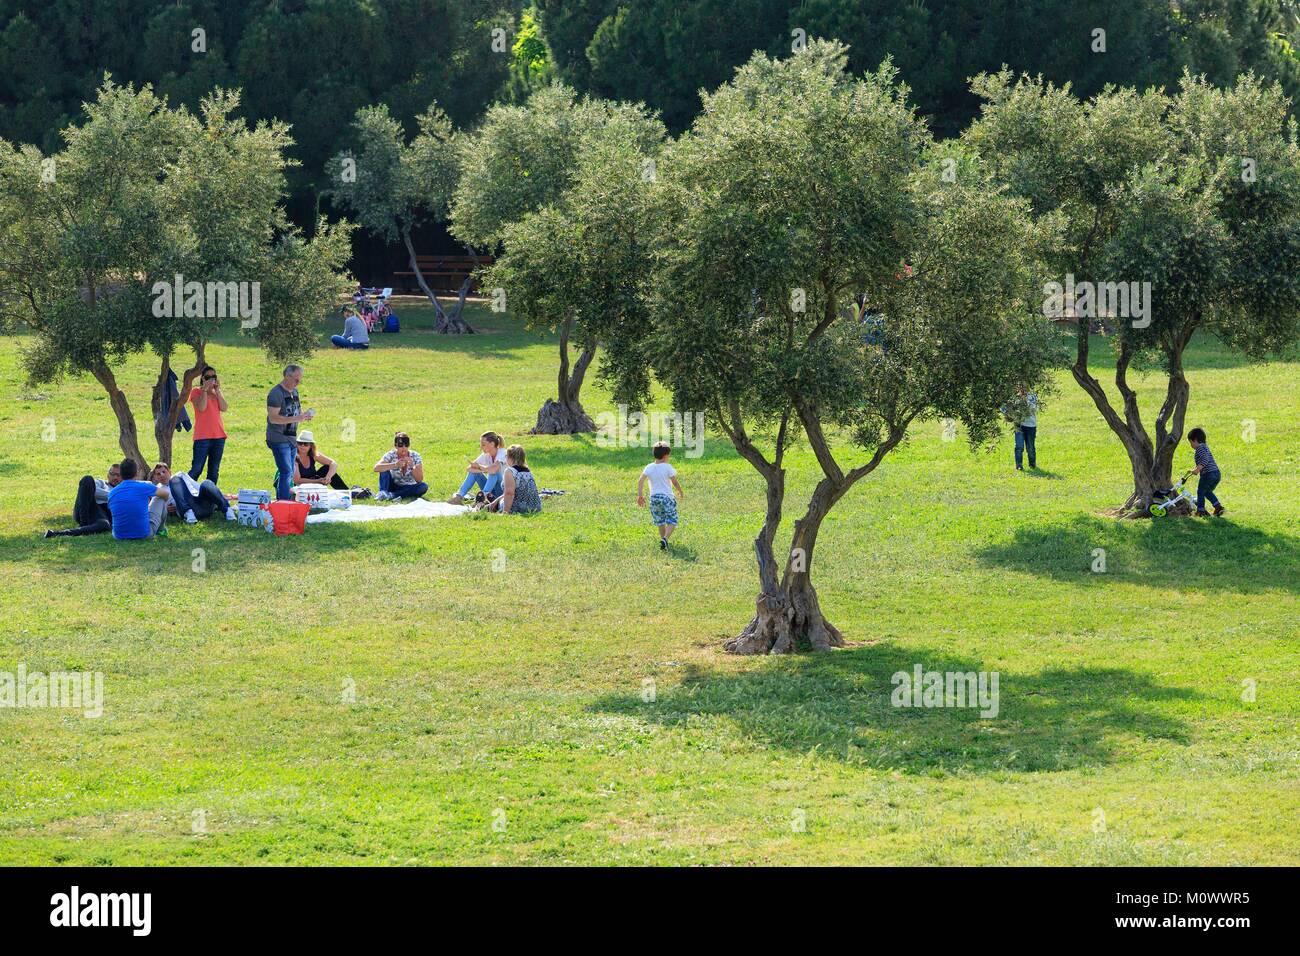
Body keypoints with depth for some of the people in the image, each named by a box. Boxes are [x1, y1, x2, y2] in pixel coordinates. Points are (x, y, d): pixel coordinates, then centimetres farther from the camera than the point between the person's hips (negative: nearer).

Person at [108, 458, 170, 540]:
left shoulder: (111, 494, -2)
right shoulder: (143, 487, -11)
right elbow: (166, 494, 10)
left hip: (119, 536, 3)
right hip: (144, 534, -3)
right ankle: (161, 528, 37)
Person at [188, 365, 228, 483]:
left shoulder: (217, 393, 16)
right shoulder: (196, 392, 1)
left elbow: (224, 408, 0)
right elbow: (201, 407, -16)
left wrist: (217, 391, -3)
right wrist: (205, 389, -11)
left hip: (218, 436, 5)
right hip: (202, 436, -5)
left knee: (214, 470, 7)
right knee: (196, 469, -11)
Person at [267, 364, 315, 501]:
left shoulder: (294, 391, 14)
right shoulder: (276, 393, -14)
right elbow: (273, 418, -21)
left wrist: (305, 415, 2)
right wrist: (296, 418, -26)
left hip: (291, 438, 9)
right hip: (279, 440, -9)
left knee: (288, 473, 10)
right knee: (286, 472, -14)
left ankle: (280, 500, 16)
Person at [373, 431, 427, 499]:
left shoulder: (415, 456, -9)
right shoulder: (390, 455, -11)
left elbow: (419, 480, -14)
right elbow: (376, 468, -29)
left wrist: (412, 467, -32)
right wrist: (395, 465, -42)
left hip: (409, 489, 1)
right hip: (394, 486, -1)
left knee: (423, 486, -30)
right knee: (385, 469, -22)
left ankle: (392, 495, -34)